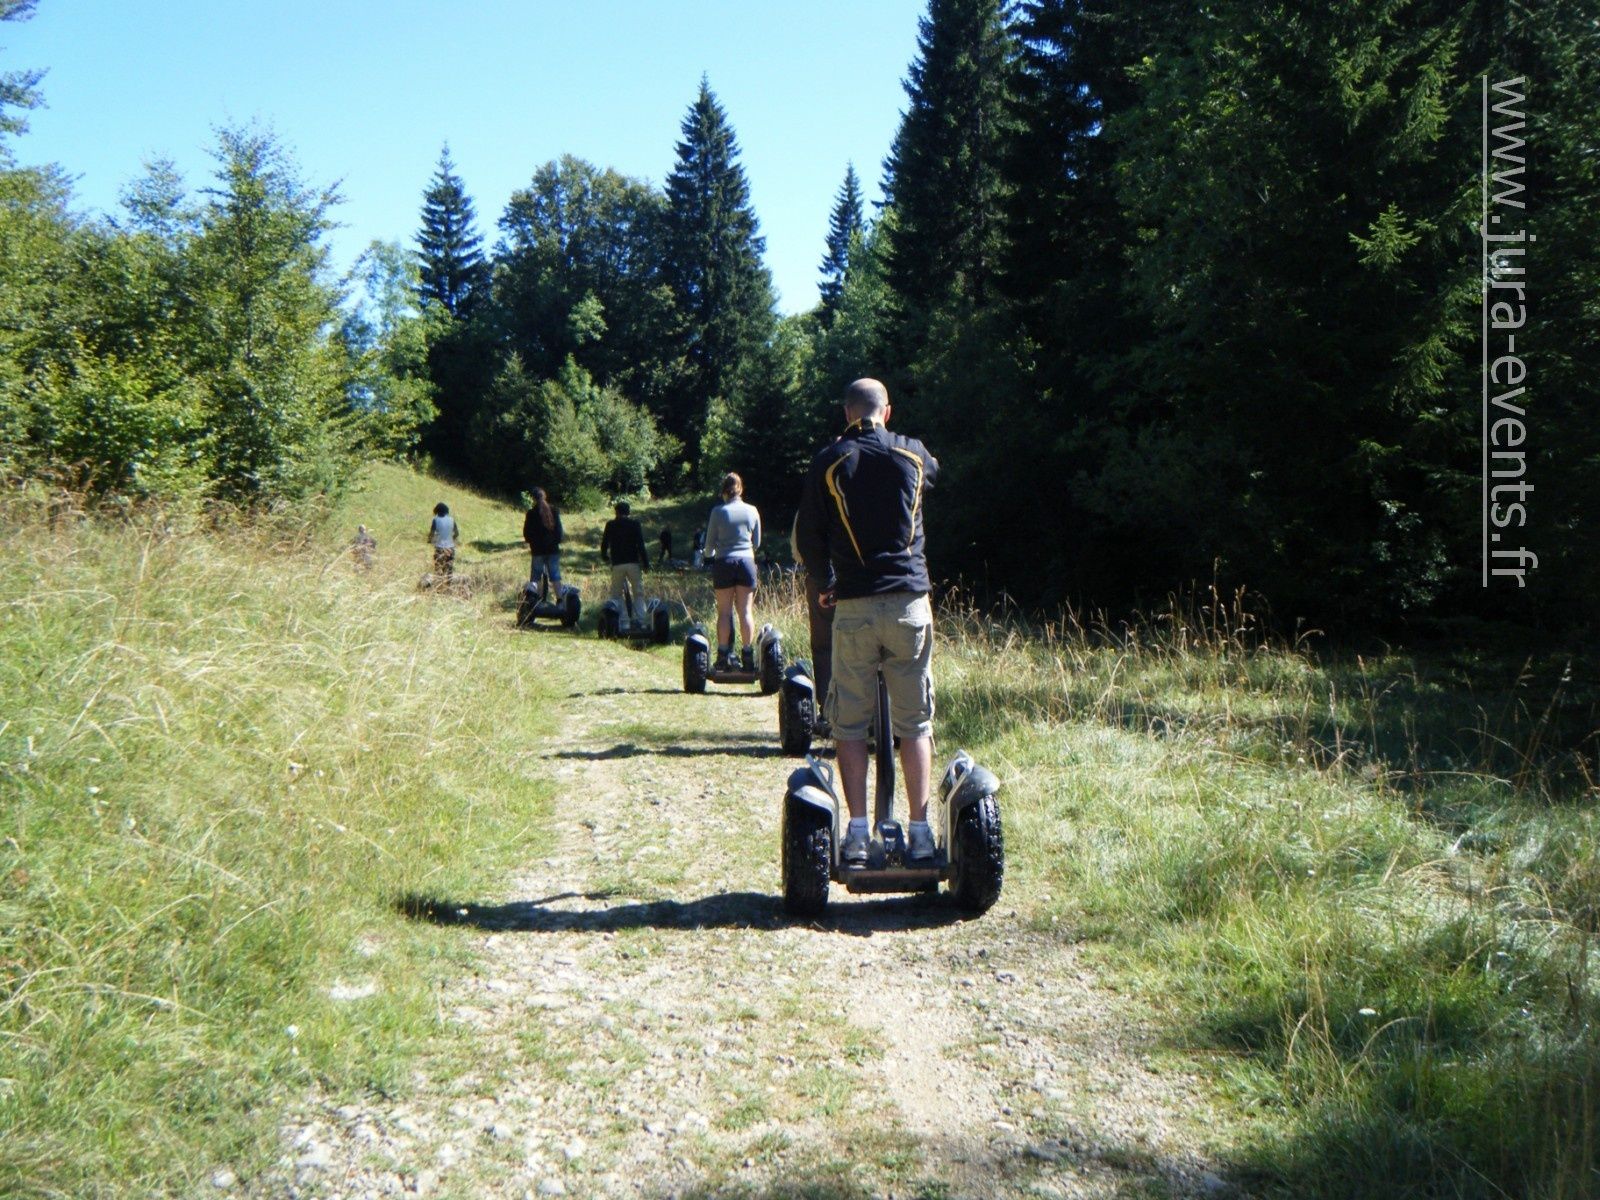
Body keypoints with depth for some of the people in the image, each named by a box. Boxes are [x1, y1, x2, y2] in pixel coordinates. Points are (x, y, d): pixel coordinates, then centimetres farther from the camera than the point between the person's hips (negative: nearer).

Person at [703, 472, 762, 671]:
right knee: (746, 610, 3)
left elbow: (710, 543, 2)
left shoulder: (718, 512, -4)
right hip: (746, 562, 1)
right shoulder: (752, 511, 2)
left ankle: (723, 656, 3)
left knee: (724, 611, 4)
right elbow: (757, 543, 10)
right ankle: (748, 654, 2)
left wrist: (709, 555, 24)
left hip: (724, 563, -1)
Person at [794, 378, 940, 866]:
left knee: (850, 724, 7)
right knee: (914, 723, 7)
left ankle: (858, 832, 4)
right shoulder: (914, 455, 6)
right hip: (910, 604, 1)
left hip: (854, 607, -1)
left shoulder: (827, 462, 1)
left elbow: (807, 545, 2)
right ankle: (919, 832, 7)